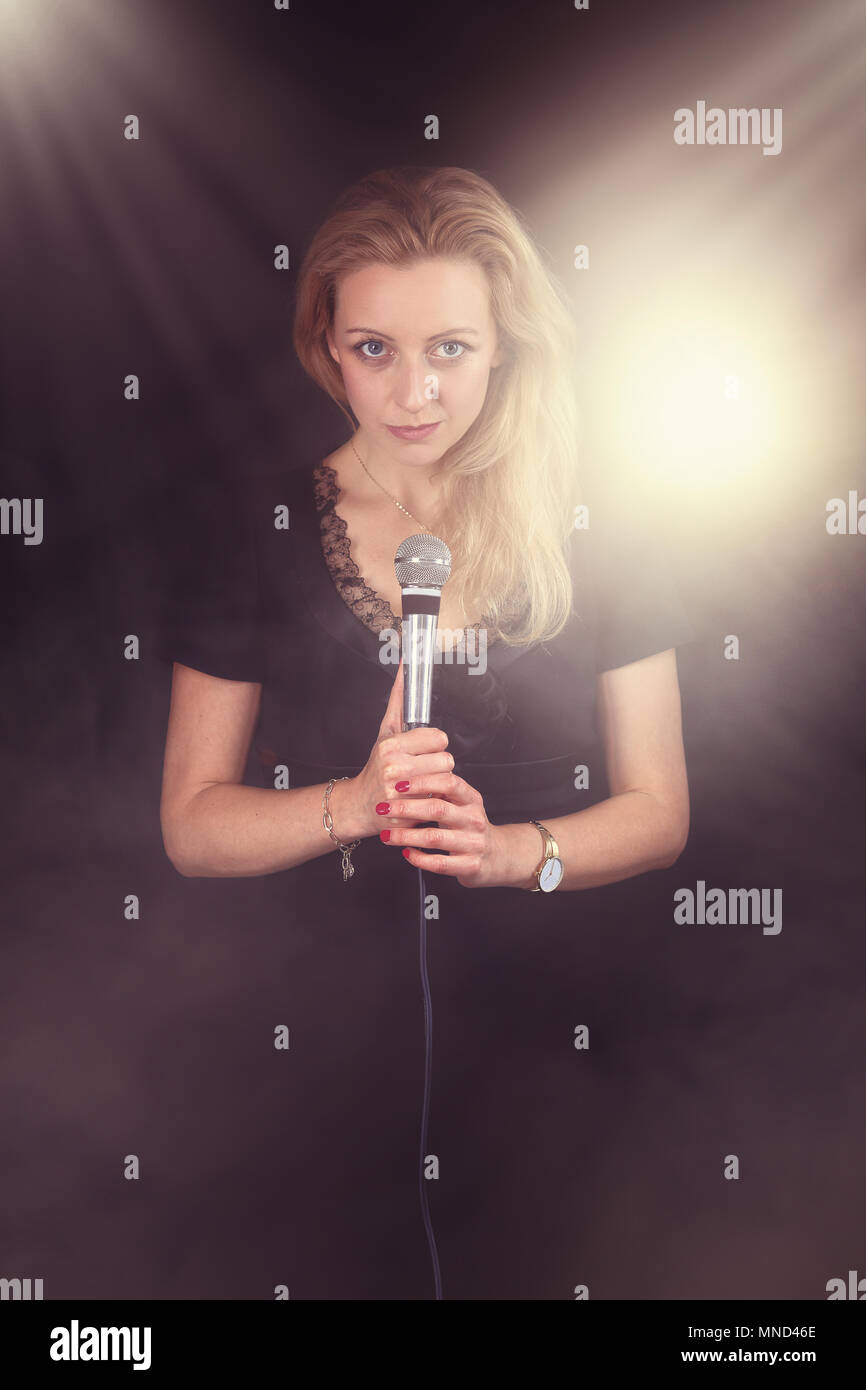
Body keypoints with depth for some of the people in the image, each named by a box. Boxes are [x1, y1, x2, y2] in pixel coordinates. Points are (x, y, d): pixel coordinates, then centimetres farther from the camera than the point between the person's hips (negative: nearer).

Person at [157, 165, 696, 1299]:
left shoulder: (595, 548, -2)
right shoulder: (257, 538, -3)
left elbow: (659, 814, 1)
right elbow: (192, 829, -3)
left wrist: (514, 850, -17)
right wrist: (356, 803, -20)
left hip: (539, 1018, 1)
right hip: (330, 1024, 0)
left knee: (527, 1265, 15)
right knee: (342, 1266, 15)